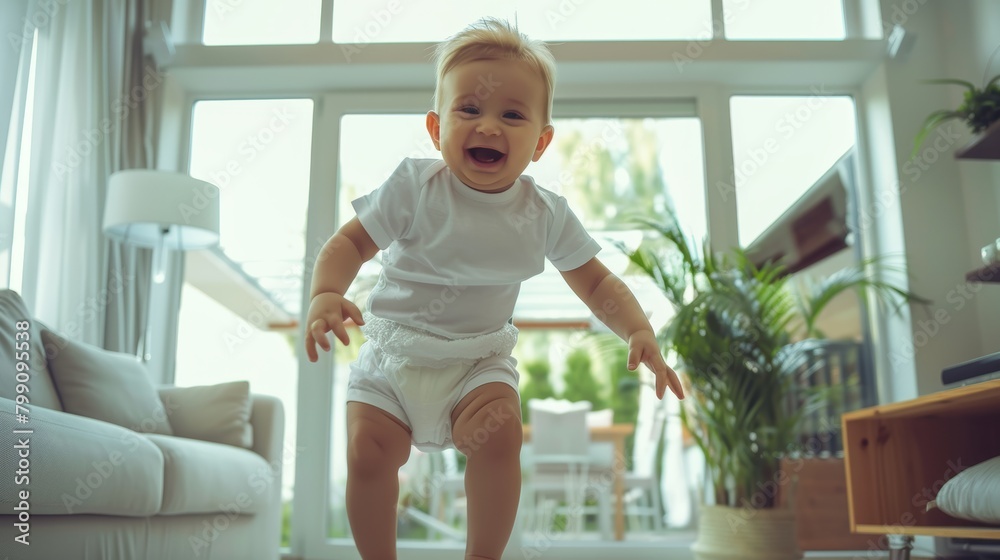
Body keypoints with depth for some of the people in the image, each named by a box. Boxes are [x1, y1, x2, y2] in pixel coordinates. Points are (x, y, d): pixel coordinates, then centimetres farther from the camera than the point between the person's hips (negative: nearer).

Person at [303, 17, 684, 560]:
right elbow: (350, 242, -10)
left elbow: (595, 282, 2)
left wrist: (639, 332, -16)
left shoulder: (546, 214, -7)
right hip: (392, 351, 0)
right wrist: (325, 296, -31)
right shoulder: (414, 186, -14)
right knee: (367, 451, -14)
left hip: (478, 361, 1)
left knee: (500, 434, -23)